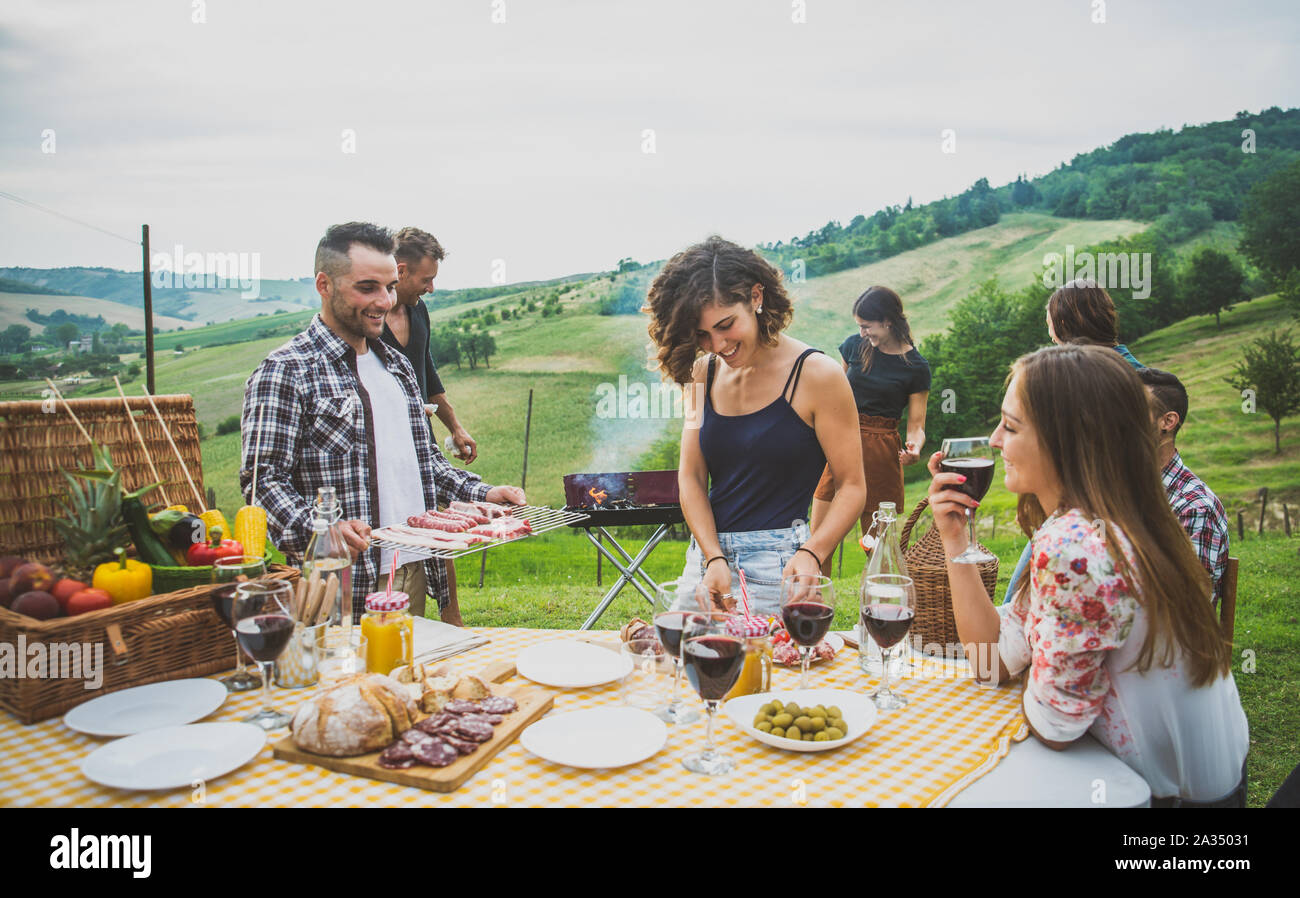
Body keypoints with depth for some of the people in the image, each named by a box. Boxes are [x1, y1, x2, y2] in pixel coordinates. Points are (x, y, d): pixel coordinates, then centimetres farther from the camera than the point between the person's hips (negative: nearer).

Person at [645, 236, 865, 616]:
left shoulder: (817, 376, -8)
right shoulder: (702, 373, 6)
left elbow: (852, 487, -7)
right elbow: (691, 477, 4)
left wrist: (810, 555, -22)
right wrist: (714, 558, -10)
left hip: (778, 563, -4)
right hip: (704, 555, 5)